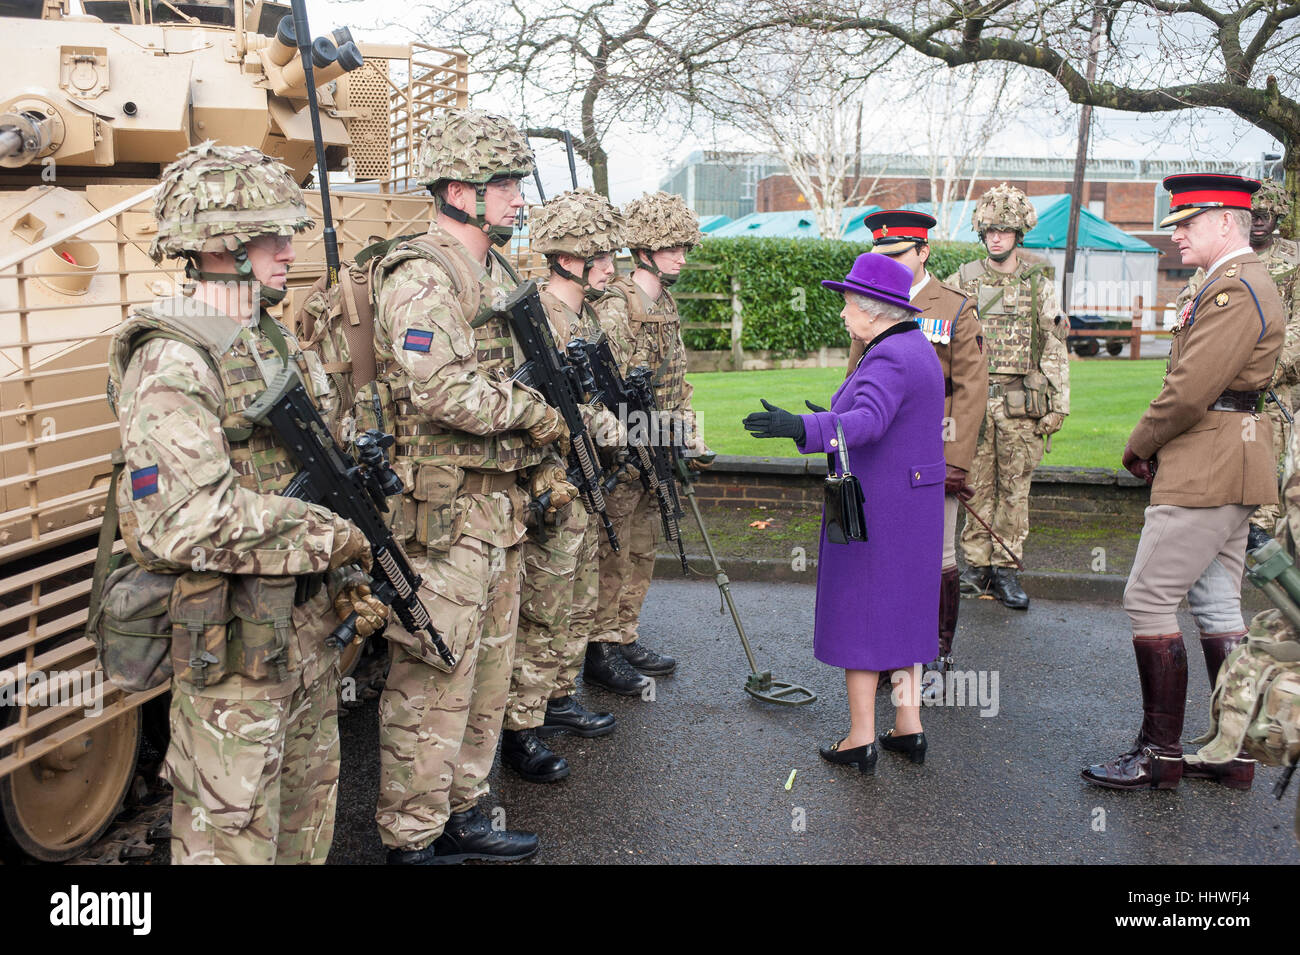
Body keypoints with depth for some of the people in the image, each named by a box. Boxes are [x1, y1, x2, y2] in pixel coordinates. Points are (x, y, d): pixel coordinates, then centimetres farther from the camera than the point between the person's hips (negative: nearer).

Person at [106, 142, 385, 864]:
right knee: (232, 830, 7)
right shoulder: (172, 360, -19)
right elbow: (185, 525, -27)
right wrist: (328, 538, -18)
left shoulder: (275, 341, 9)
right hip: (229, 641, -8)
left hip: (307, 621, 8)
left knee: (309, 803, 21)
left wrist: (346, 580, 6)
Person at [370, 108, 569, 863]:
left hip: (501, 506, 10)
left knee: (489, 670, 16)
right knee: (433, 682, -1)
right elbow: (443, 392, -26)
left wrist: (547, 461, 12)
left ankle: (463, 814, 31)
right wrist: (534, 410, -13)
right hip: (444, 513, -9)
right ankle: (412, 839, 13)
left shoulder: (500, 275, 16)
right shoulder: (421, 278, -14)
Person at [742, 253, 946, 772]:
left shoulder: (889, 358, -19)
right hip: (913, 502, 10)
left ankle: (860, 739, 7)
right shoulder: (917, 349, 12)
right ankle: (909, 727, 23)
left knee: (860, 612, 0)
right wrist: (832, 418, 29)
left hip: (873, 509, -10)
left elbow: (867, 422, -35)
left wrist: (801, 427, -47)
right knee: (901, 609, 16)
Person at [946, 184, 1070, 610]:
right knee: (977, 486, 3)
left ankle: (1006, 570, 10)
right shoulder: (962, 281, 7)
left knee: (1015, 488, 3)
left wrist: (1058, 403, 1)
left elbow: (1055, 347, 7)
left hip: (1022, 403, 0)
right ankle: (977, 566, 13)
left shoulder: (1039, 284, 7)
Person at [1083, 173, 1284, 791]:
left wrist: (1139, 446, -7)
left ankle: (1160, 756, 3)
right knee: (1217, 606, 13)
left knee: (1148, 600, -6)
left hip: (1205, 474, -11)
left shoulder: (1234, 290, -16)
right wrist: (1159, 448, 9)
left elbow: (1190, 391, -22)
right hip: (1229, 473, 11)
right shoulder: (1243, 283, 18)